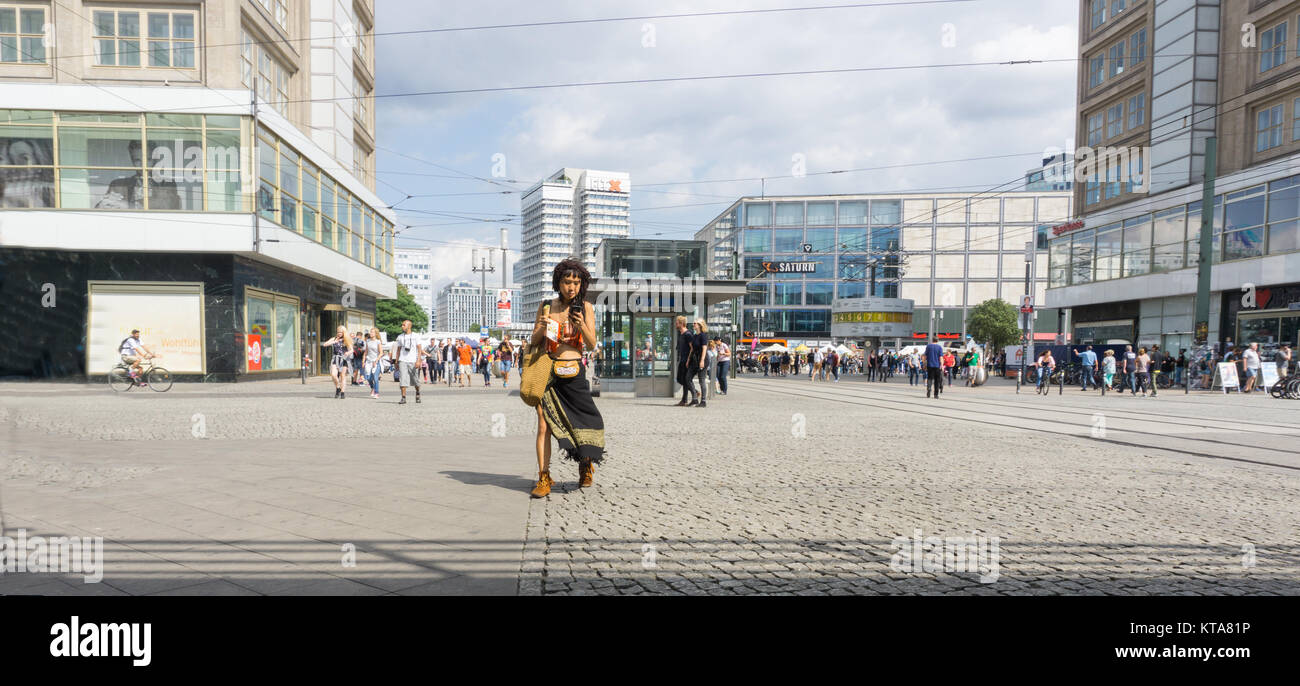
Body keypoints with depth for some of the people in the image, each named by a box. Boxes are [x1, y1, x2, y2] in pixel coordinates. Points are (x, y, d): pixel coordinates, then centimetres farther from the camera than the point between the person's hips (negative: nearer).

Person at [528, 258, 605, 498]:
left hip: (574, 373, -1)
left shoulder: (585, 307, 3)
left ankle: (586, 464, 30)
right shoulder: (545, 306, 7)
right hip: (548, 371, 1)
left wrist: (582, 326, -17)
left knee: (585, 423, 3)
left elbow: (592, 345, 1)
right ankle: (544, 478, 3)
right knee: (544, 426, -5)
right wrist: (540, 327, -10)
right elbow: (534, 341, 10)